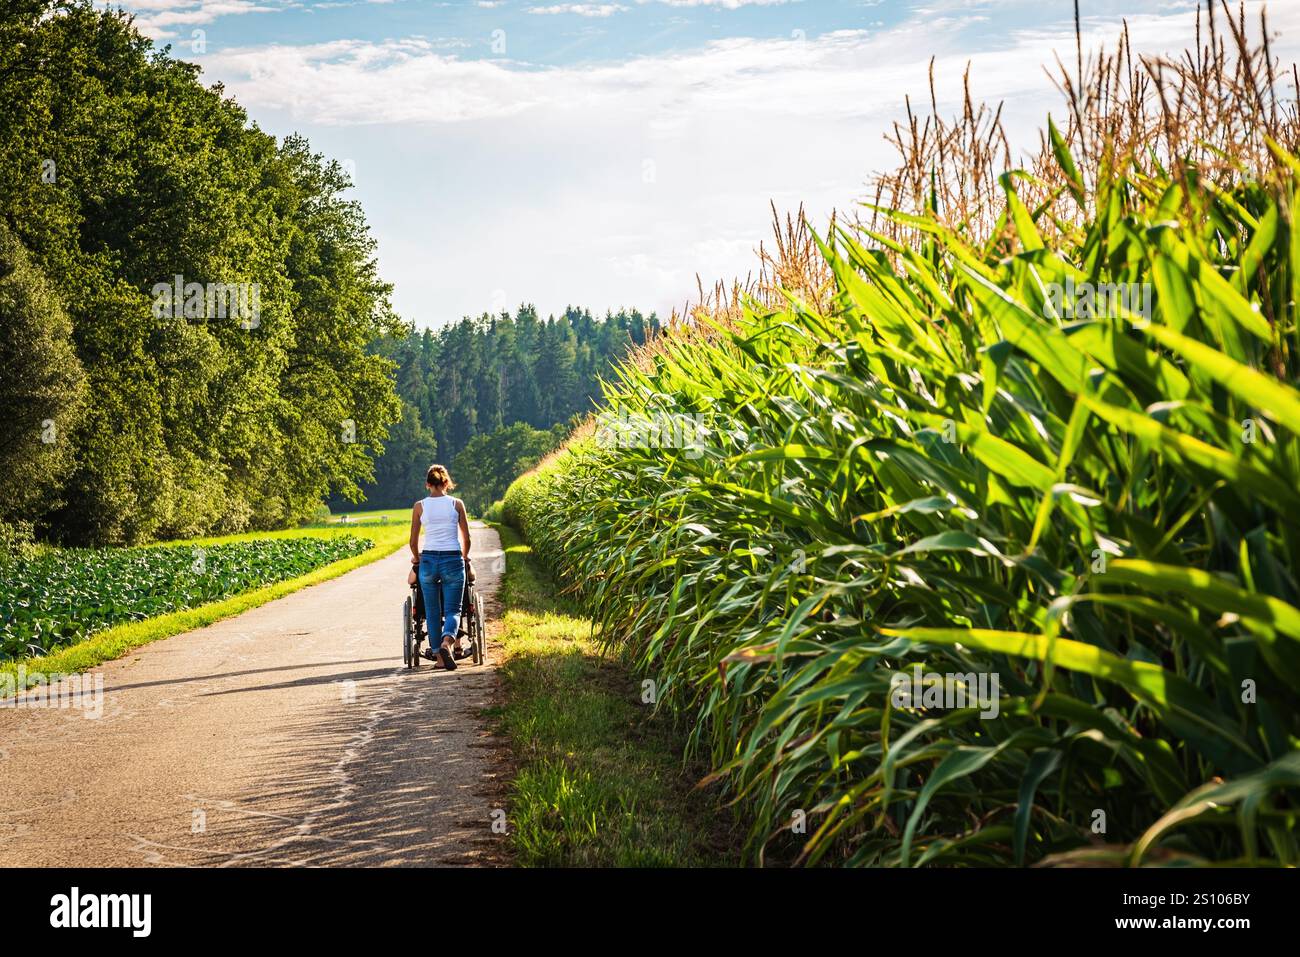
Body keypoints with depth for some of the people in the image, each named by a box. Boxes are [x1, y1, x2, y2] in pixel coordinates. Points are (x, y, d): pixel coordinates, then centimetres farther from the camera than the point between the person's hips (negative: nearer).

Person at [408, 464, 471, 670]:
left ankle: (437, 653, 14)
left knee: (432, 611, 12)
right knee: (453, 610, 2)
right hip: (453, 560, -1)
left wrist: (417, 558, 26)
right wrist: (464, 557, 24)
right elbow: (466, 538, 5)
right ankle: (447, 642, -25)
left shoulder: (420, 506, 2)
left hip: (428, 560, 1)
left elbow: (413, 542, 6)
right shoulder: (457, 504, 1)